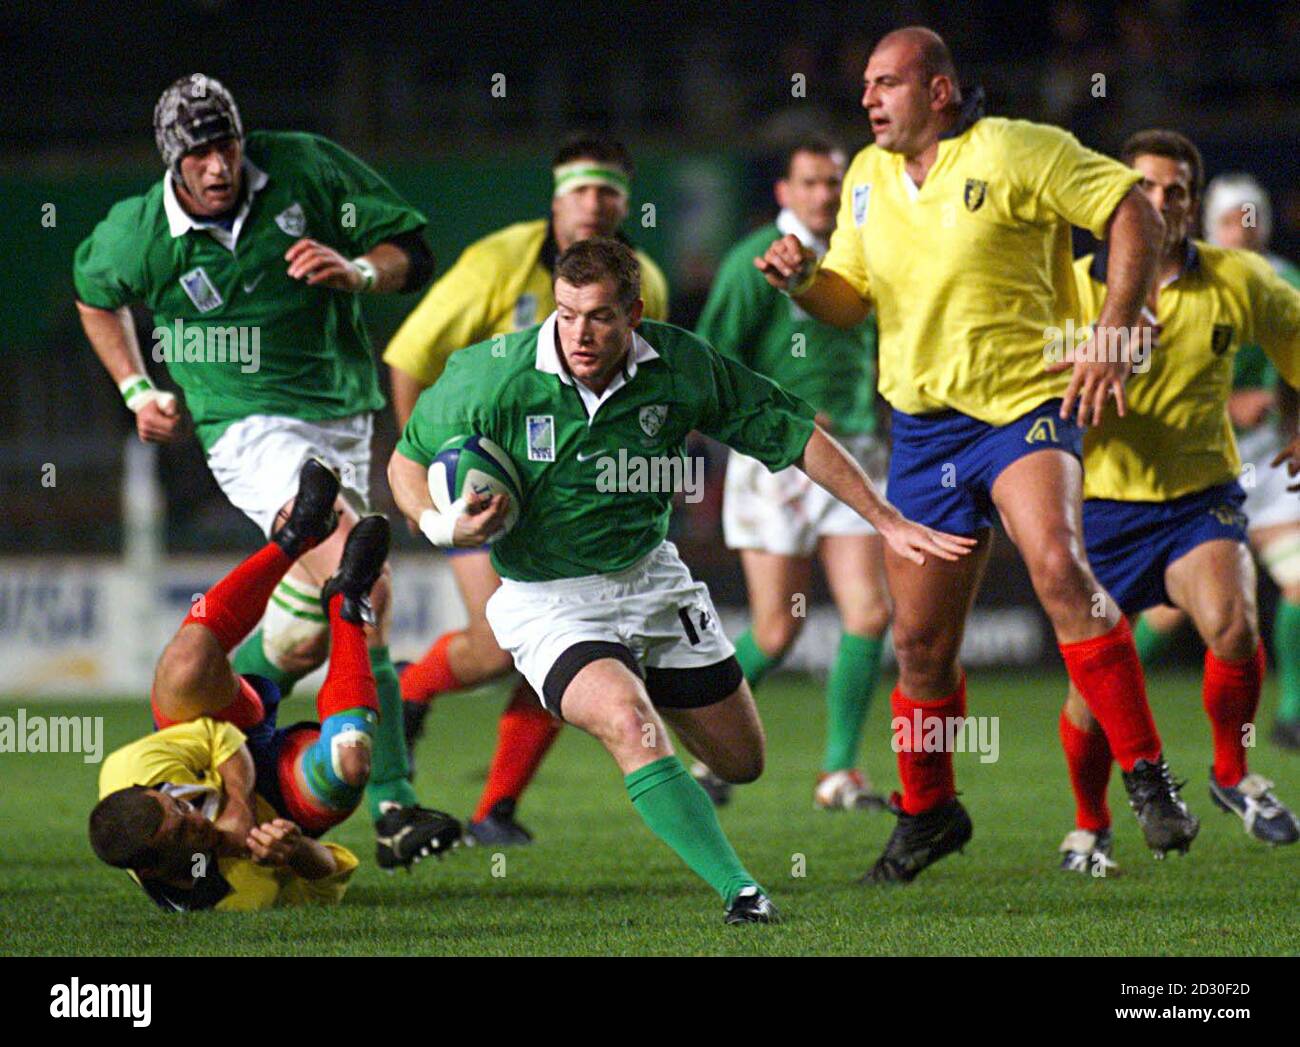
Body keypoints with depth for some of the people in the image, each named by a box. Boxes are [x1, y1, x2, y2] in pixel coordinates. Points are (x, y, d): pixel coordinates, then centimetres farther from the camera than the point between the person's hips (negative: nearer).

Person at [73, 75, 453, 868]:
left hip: (342, 414, 5)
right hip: (249, 425, -5)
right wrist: (136, 391, 13)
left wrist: (357, 271, -16)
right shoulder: (138, 235, -5)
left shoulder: (306, 167, -4)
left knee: (309, 631, 3)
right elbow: (96, 294, 20)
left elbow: (411, 250, 4)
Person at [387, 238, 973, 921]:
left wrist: (886, 520, -4)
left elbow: (792, 434, -2)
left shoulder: (680, 366, -13)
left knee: (741, 762, 13)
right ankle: (738, 891, -27)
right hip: (548, 600, -4)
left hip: (651, 576, 4)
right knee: (631, 727, -32)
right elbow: (407, 460, -4)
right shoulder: (492, 377, -20)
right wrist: (443, 526, -25)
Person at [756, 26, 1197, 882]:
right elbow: (850, 298, 19)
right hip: (923, 423, 6)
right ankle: (926, 813, 27)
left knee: (1058, 566, -30)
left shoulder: (1014, 152, -9)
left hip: (1026, 403, -6)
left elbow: (1133, 213, -8)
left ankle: (1148, 778, -23)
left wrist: (1113, 338, -15)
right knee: (921, 641, 6)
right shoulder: (867, 177, 11)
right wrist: (803, 280, -4)